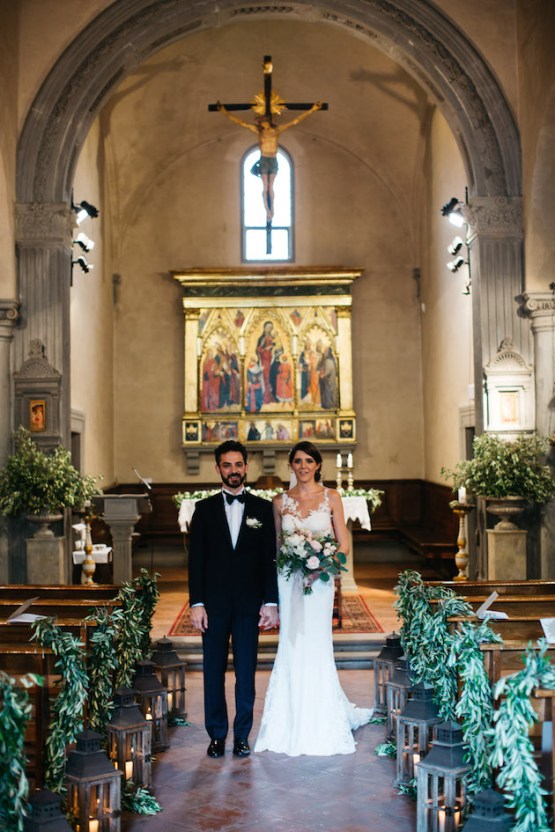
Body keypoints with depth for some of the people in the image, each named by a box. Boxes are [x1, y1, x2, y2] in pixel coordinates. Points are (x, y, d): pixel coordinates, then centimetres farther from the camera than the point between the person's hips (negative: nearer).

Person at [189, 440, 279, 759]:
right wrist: (196, 603, -4)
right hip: (214, 603, 0)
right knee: (214, 671, 6)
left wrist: (271, 602, -3)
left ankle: (242, 735, 16)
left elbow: (270, 558, 4)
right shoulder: (205, 508, 5)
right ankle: (217, 735, 17)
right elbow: (196, 559, 3)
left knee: (246, 672, 5)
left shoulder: (262, 508, 5)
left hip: (249, 604, 0)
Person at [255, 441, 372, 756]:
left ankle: (321, 726, 14)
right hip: (288, 581, 2)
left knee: (316, 648, -2)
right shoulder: (281, 501, 7)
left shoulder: (331, 497, 2)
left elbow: (343, 543, 1)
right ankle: (294, 726, 16)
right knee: (291, 649, 3)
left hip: (320, 580, -2)